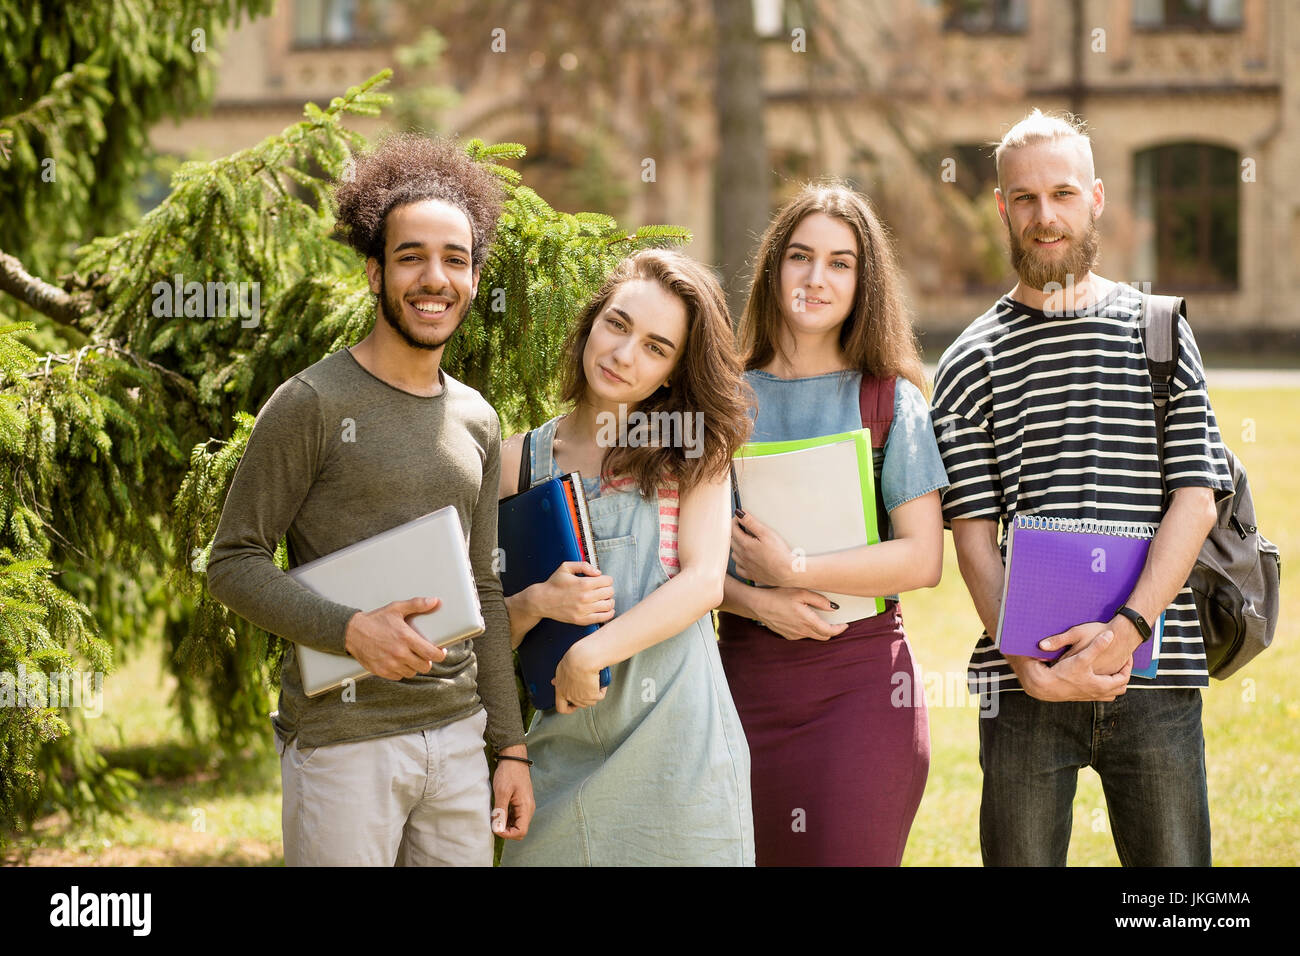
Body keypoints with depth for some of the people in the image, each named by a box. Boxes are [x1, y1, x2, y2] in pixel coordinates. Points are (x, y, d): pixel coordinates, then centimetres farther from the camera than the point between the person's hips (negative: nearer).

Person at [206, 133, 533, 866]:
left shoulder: (477, 422, 13)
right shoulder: (312, 405, -6)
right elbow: (234, 562, -7)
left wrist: (511, 747, 14)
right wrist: (351, 629, -20)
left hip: (456, 736, 6)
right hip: (343, 741, -6)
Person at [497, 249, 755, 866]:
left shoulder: (692, 454, 5)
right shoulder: (520, 461, 6)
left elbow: (703, 582, -8)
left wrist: (588, 655, -16)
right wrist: (538, 602, -14)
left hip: (676, 740, -1)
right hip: (565, 745, 1)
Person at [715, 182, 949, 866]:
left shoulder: (890, 399, 1)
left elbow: (922, 560, -7)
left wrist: (793, 571, -12)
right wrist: (756, 602, -13)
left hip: (861, 674, -2)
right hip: (747, 673, 2)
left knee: (848, 853, -6)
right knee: (759, 857, 4)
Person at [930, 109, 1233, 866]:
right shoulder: (972, 363, 7)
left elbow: (1196, 498, 0)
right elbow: (974, 535, 1)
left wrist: (1126, 629, -15)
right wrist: (1029, 664, -14)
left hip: (1156, 672, 0)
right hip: (1026, 688, 0)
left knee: (1175, 861, 2)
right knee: (1020, 859, 2)